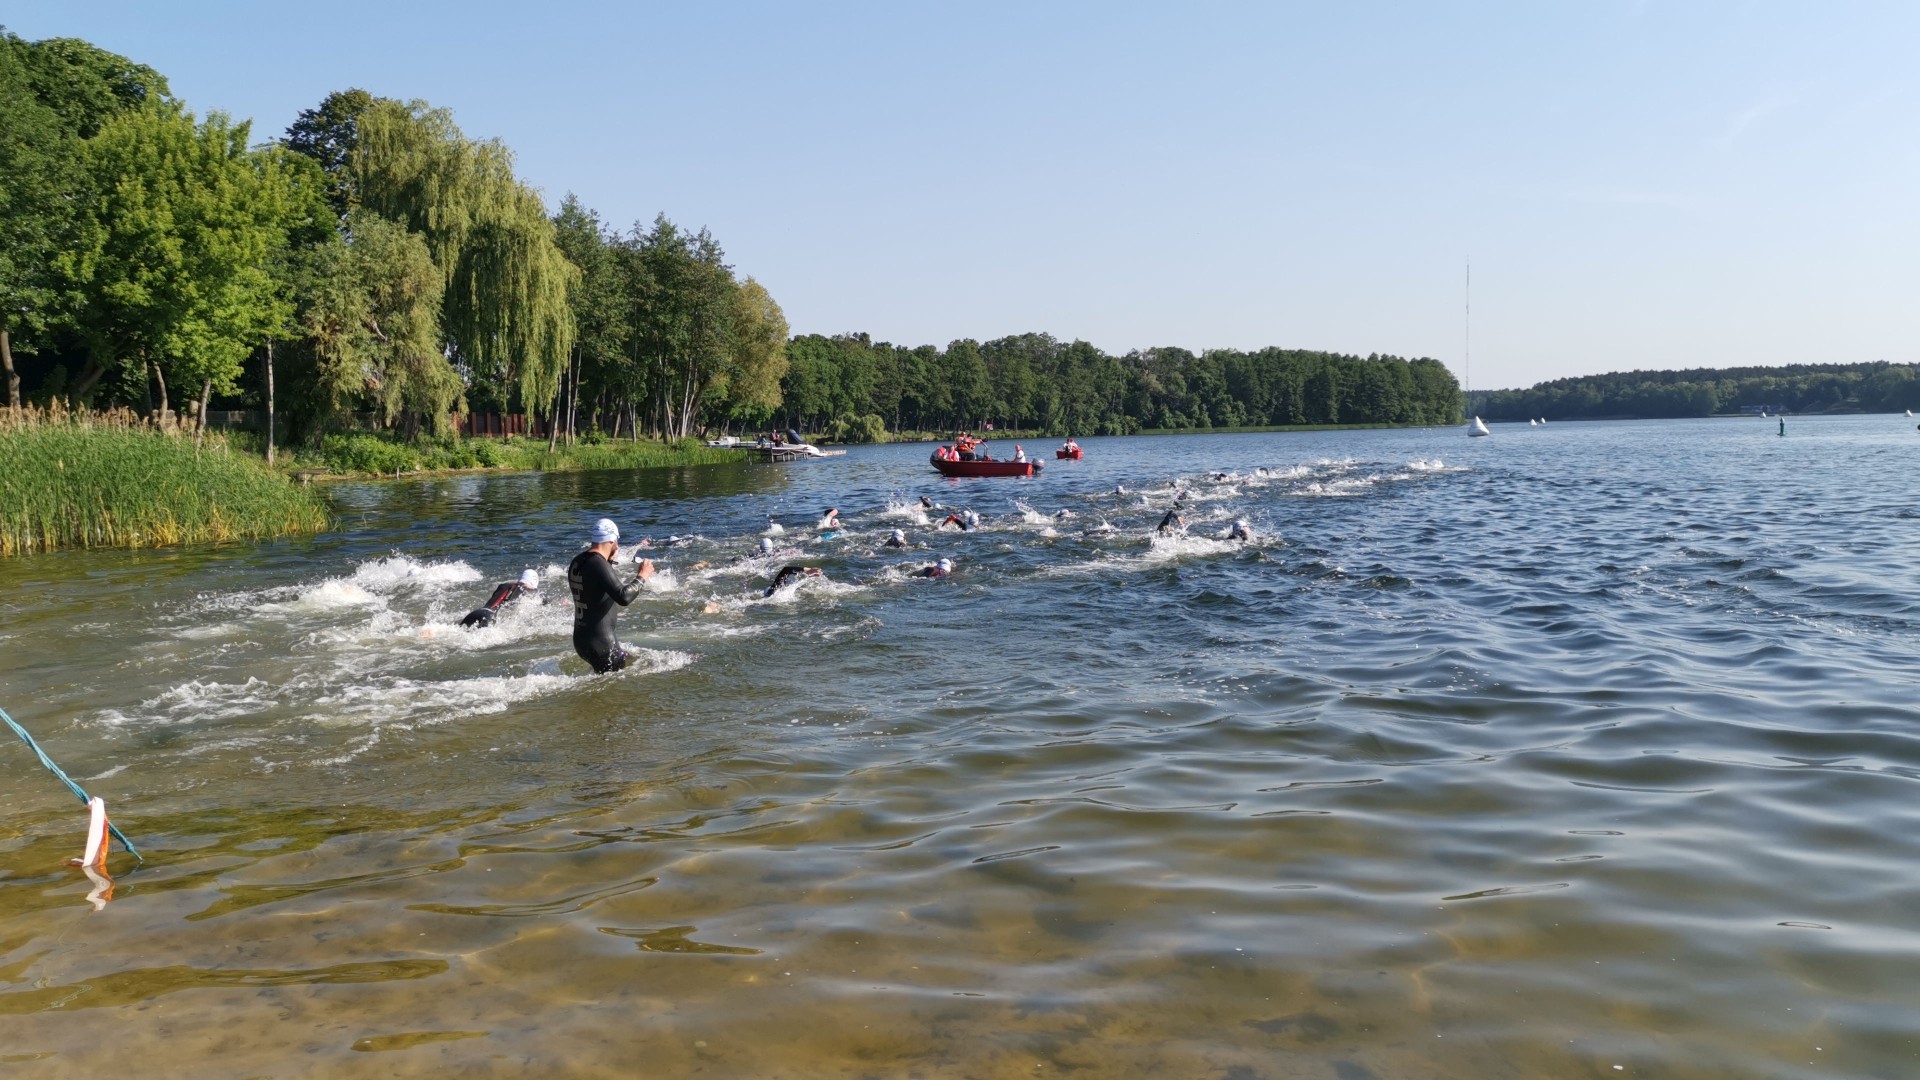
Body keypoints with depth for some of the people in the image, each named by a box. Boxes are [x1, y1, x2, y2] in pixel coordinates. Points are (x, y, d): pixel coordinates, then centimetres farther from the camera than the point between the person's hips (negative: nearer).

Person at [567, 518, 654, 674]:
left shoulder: (577, 562, 8)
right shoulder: (599, 565, -20)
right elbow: (623, 597, -28)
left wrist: (609, 560, 26)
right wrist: (642, 576, -14)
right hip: (600, 642, -9)